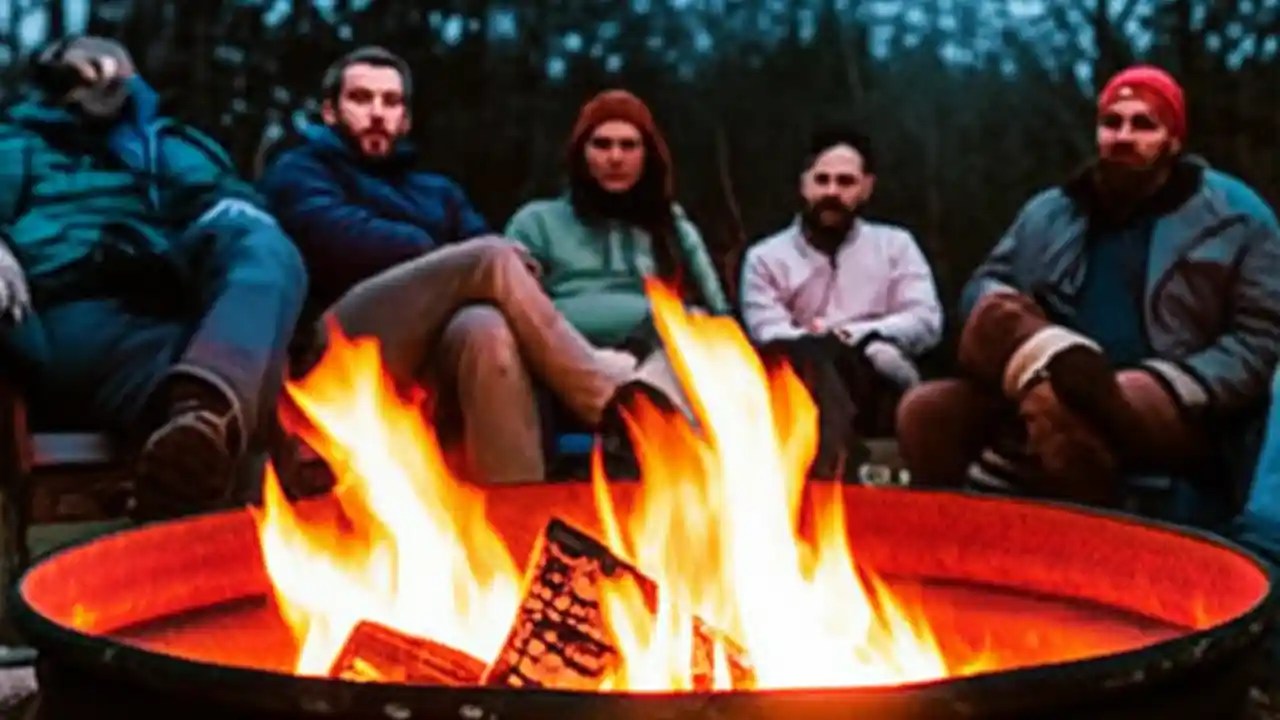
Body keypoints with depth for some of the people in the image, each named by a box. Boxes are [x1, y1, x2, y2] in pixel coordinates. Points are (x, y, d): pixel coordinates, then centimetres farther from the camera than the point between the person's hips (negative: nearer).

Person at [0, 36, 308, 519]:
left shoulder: (171, 146, 41)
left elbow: (225, 193, 18)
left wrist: (235, 213, -9)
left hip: (165, 311, 0)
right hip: (71, 316, 1)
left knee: (262, 247, -32)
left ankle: (207, 403, -64)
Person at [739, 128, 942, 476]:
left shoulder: (895, 244, 21)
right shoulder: (766, 258, 16)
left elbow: (926, 322, 7)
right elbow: (772, 340, 0)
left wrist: (853, 336, -11)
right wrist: (873, 351, -16)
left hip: (885, 391, 0)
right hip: (804, 392, 0)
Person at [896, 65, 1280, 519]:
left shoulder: (1233, 214, 4)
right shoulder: (1049, 212, 17)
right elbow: (982, 287, 19)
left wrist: (1173, 392, -18)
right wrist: (1007, 319, -8)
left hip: (1179, 417, -5)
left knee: (1057, 405, -40)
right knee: (926, 412, -23)